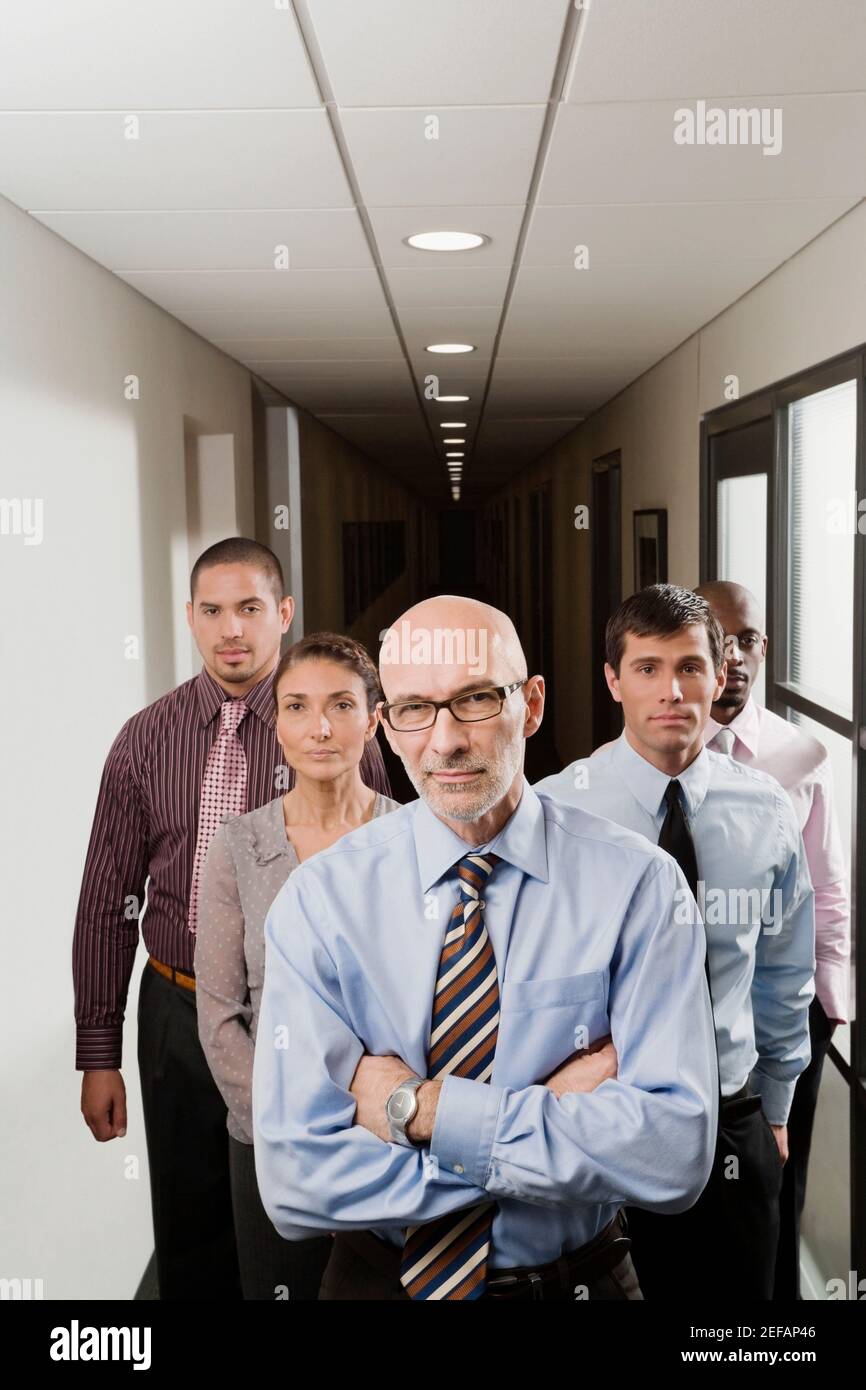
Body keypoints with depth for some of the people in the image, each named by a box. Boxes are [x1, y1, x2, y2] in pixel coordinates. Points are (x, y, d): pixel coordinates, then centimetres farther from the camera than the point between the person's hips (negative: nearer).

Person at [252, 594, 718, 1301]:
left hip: (582, 1279, 0)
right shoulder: (322, 898, -16)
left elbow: (678, 1155, -24)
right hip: (380, 1279, 0)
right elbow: (296, 1178, -22)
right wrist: (552, 1115, -24)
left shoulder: (636, 883, -17)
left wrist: (423, 1106, -26)